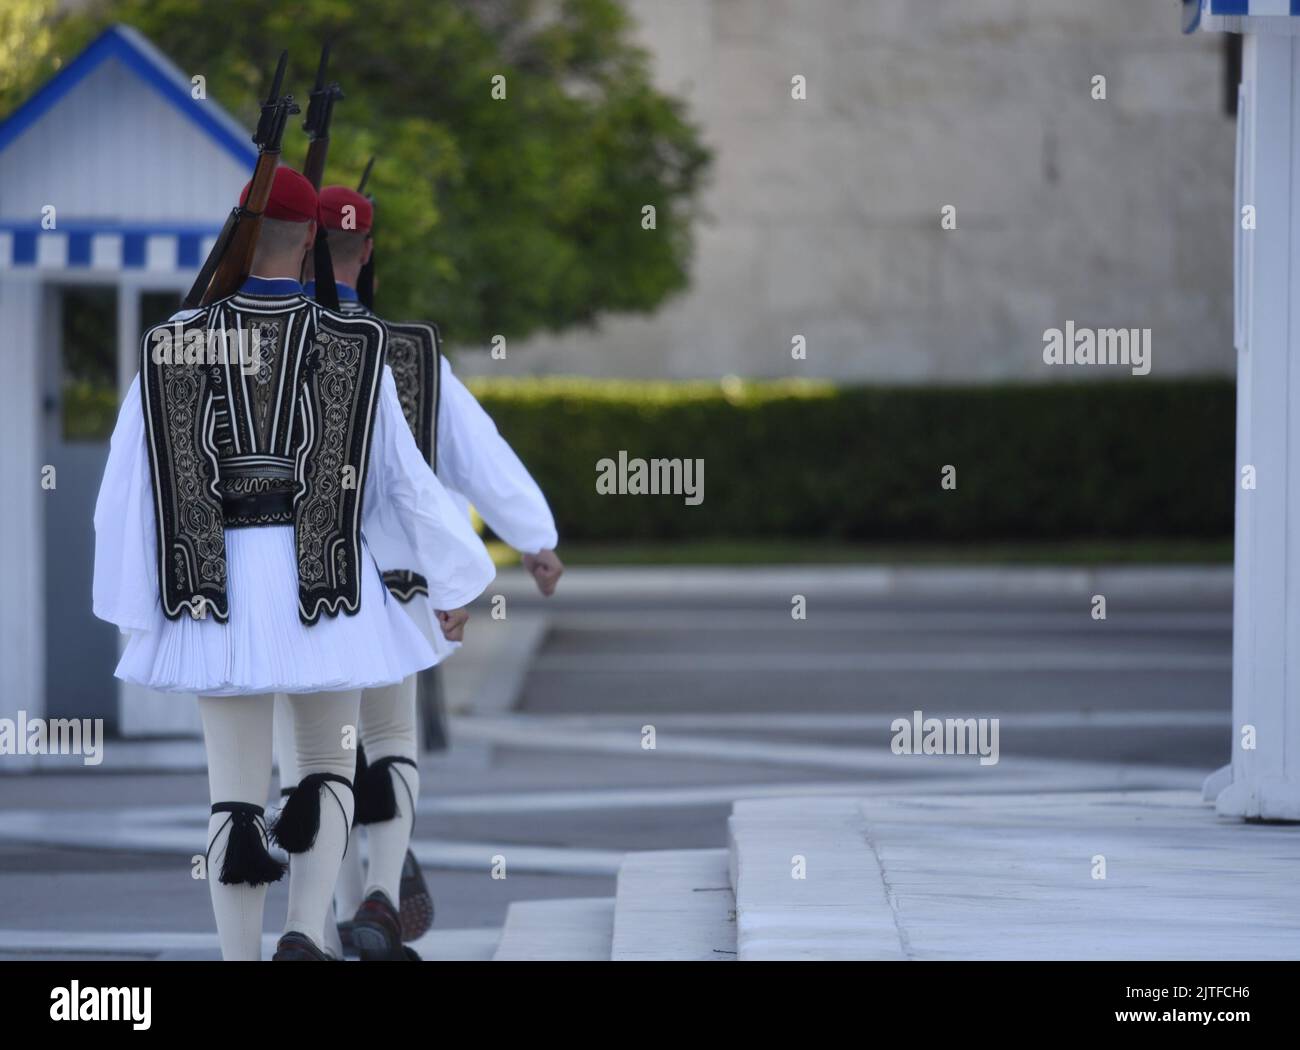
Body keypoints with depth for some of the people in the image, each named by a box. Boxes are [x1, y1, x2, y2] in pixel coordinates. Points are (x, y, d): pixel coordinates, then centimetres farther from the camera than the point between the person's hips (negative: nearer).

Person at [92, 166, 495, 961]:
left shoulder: (176, 344, -3)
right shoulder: (352, 346, -5)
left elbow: (133, 483, -2)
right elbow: (403, 476, 1)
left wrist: (133, 604, 9)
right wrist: (454, 579, 13)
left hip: (221, 590, 0)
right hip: (325, 588, 0)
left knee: (238, 790, 7)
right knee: (328, 769, 16)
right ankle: (305, 937, -8)